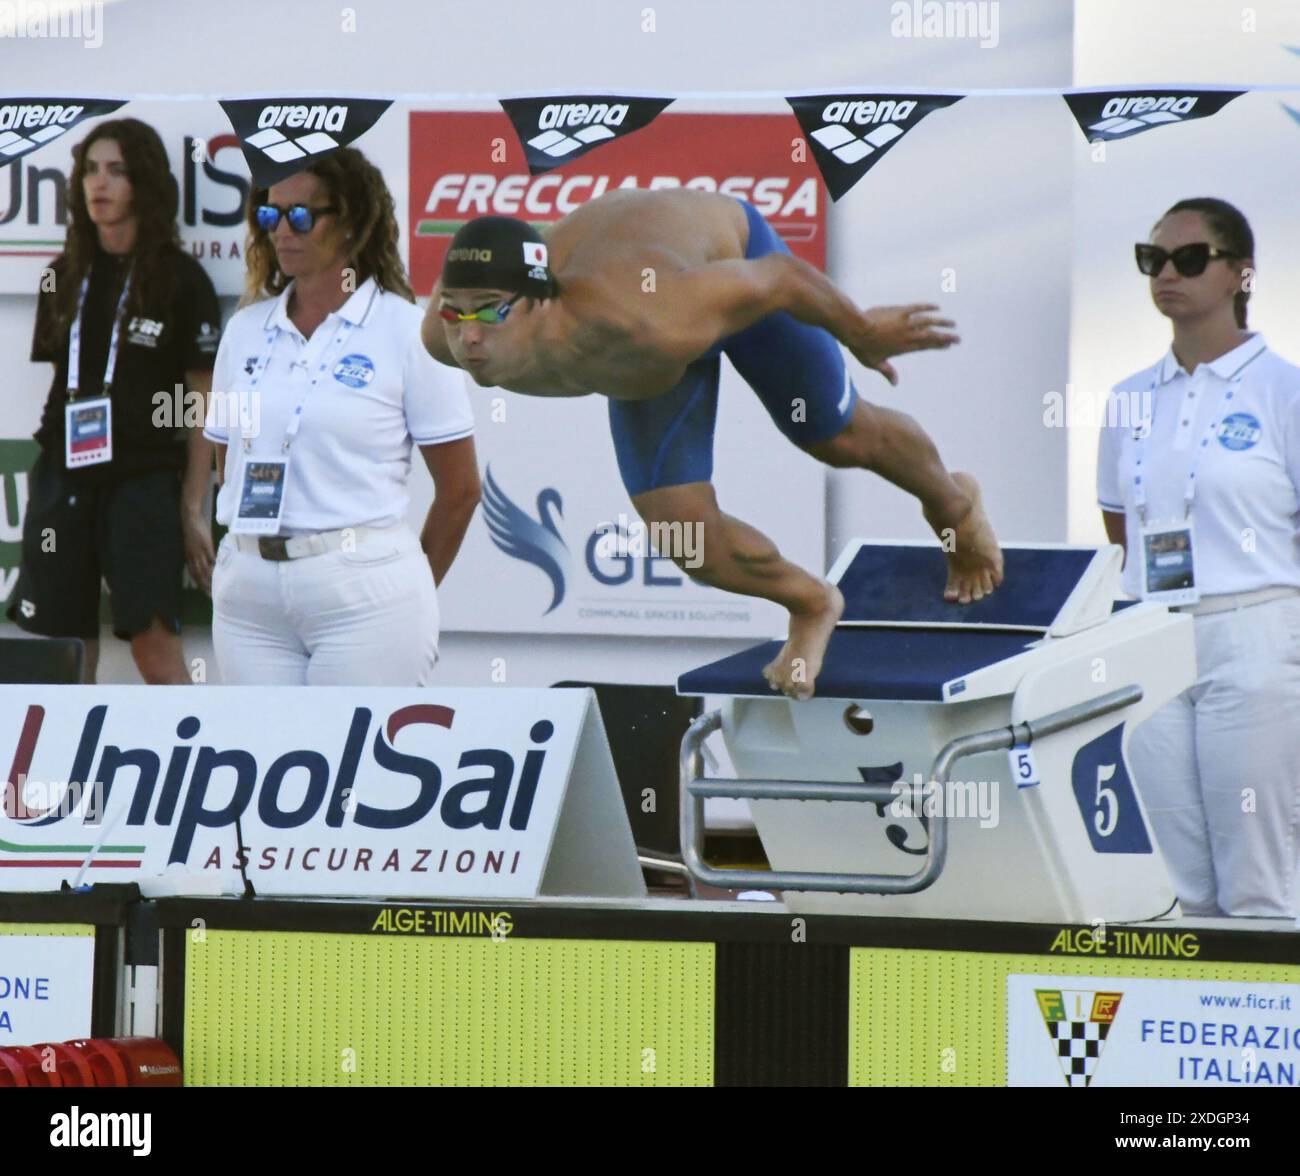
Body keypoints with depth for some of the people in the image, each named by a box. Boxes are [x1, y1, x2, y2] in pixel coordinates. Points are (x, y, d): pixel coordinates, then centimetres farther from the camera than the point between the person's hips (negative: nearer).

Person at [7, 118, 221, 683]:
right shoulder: (65, 277, 12)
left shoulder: (180, 279, -1)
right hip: (63, 477, 5)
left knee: (155, 646, -14)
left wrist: (193, 509, -5)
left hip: (144, 477, -5)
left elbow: (201, 407, -1)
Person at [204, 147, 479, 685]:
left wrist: (412, 589, 10)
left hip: (361, 593, -5)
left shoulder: (405, 331, -3)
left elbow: (460, 488, 2)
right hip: (248, 587, 5)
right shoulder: (245, 330, 12)